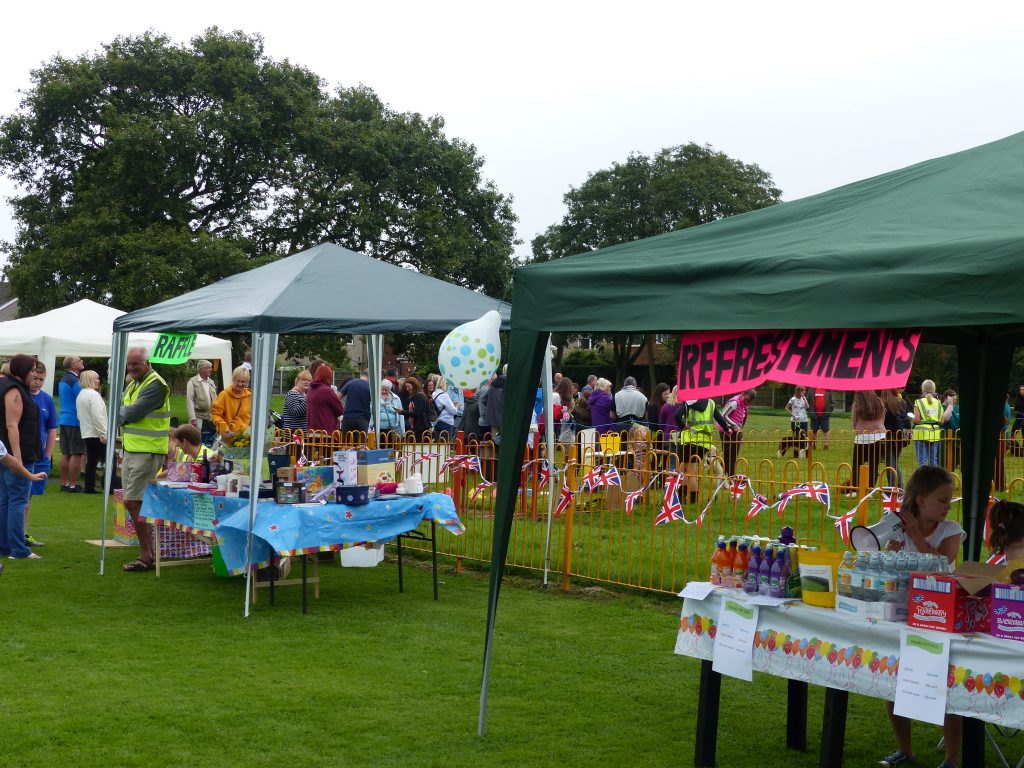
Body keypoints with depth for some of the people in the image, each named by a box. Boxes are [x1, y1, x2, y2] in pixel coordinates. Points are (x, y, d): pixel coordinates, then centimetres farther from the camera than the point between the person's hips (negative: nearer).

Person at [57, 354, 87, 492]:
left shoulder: (63, 380, 15)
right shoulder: (75, 381, -14)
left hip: (64, 419, 9)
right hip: (75, 421, -9)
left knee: (65, 454, 10)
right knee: (76, 454, -6)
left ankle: (64, 483, 13)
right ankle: (73, 485, -7)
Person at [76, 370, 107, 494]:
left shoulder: (80, 395, 15)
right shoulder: (93, 394, -14)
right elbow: (98, 417, -21)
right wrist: (104, 435, -19)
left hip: (86, 434, 9)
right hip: (96, 434, -9)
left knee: (91, 461, 11)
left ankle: (89, 487, 10)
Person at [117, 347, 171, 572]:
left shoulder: (155, 385, -12)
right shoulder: (133, 384, 19)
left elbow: (134, 412, -19)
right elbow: (119, 412, 16)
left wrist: (121, 416, -1)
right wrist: (125, 417, -5)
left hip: (147, 452, -10)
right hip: (130, 451, 10)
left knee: (135, 503, -10)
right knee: (131, 503, 12)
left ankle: (146, 556, -3)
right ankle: (150, 552, 21)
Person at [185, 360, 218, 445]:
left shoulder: (211, 382, 14)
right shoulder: (193, 382, -4)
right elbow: (189, 401, -9)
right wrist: (192, 418, -15)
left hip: (211, 418, 6)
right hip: (199, 418, -6)